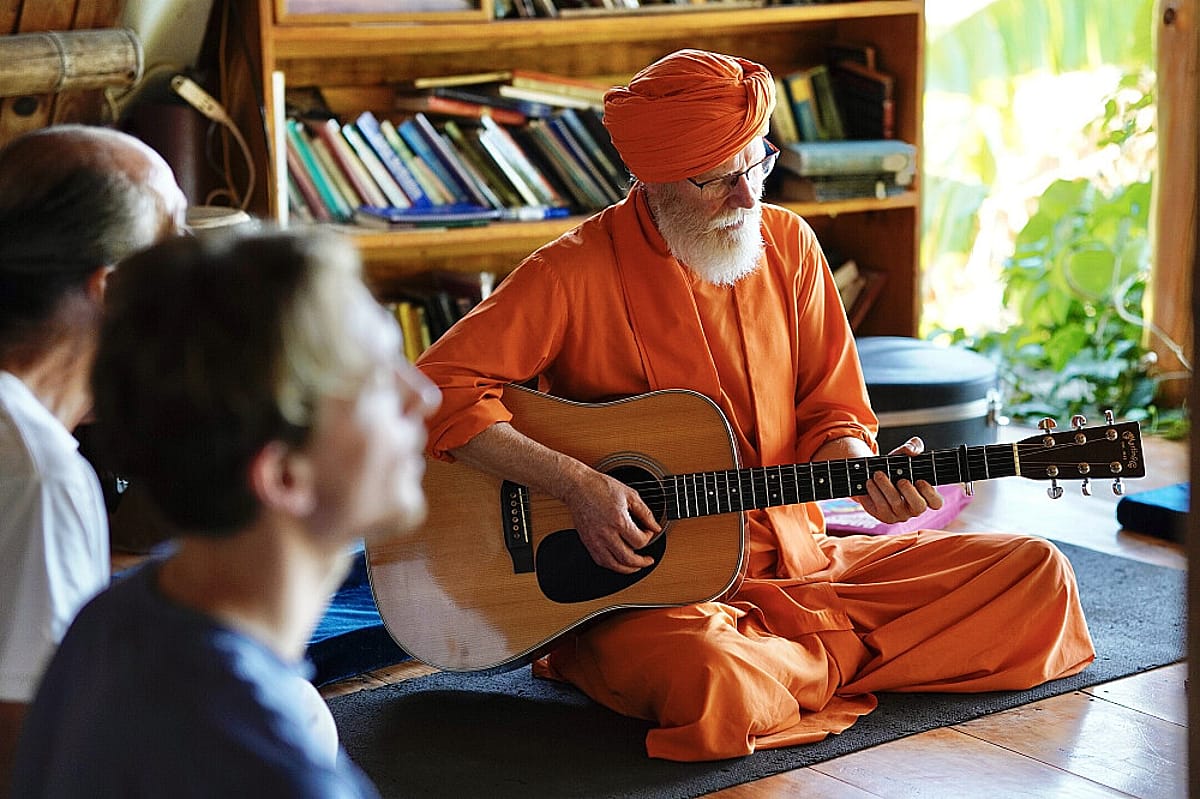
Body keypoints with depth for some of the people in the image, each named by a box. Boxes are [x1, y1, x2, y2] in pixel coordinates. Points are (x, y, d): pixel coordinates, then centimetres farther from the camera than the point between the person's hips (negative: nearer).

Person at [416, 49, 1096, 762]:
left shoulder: (788, 244, 6)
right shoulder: (578, 274, -11)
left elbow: (827, 414, 10)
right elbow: (437, 391, -18)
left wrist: (865, 473, -12)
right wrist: (577, 484, -24)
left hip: (801, 561, 6)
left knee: (1036, 573, -3)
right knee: (714, 683, -40)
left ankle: (785, 664, -3)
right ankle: (834, 660, -5)